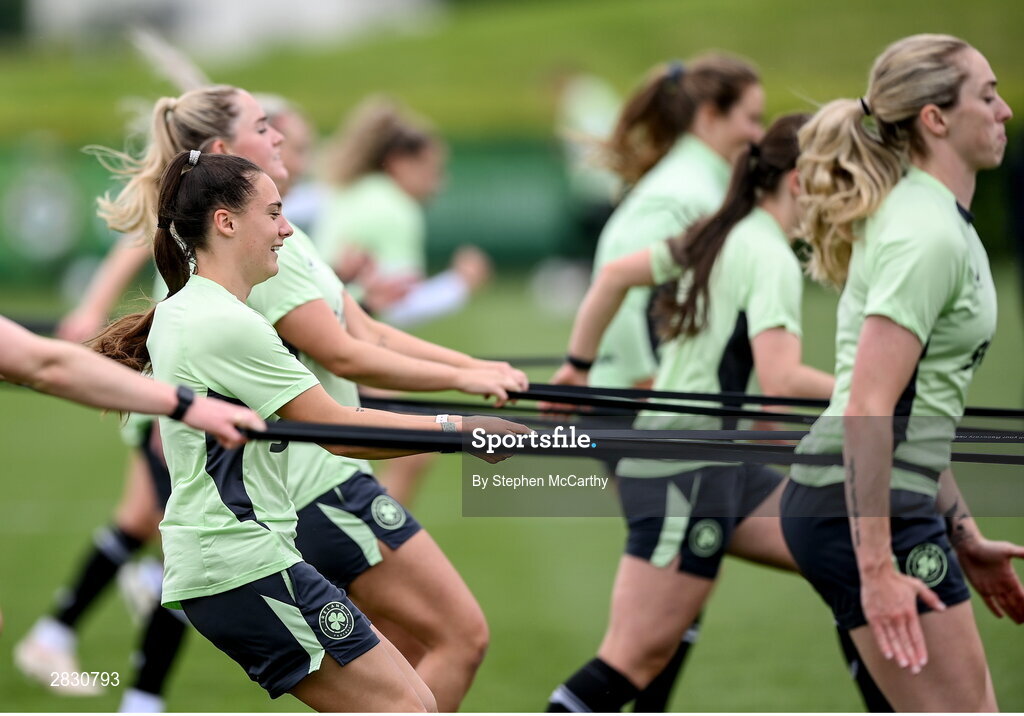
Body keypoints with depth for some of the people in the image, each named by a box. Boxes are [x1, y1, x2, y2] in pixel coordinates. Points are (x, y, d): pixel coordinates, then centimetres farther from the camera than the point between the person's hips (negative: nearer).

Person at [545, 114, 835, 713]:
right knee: (638, 658, -10)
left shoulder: (720, 237, 13)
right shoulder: (771, 259, -15)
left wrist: (579, 365, 28)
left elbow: (616, 274, 21)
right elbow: (780, 379, -27)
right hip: (687, 473, -10)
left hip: (720, 467, 10)